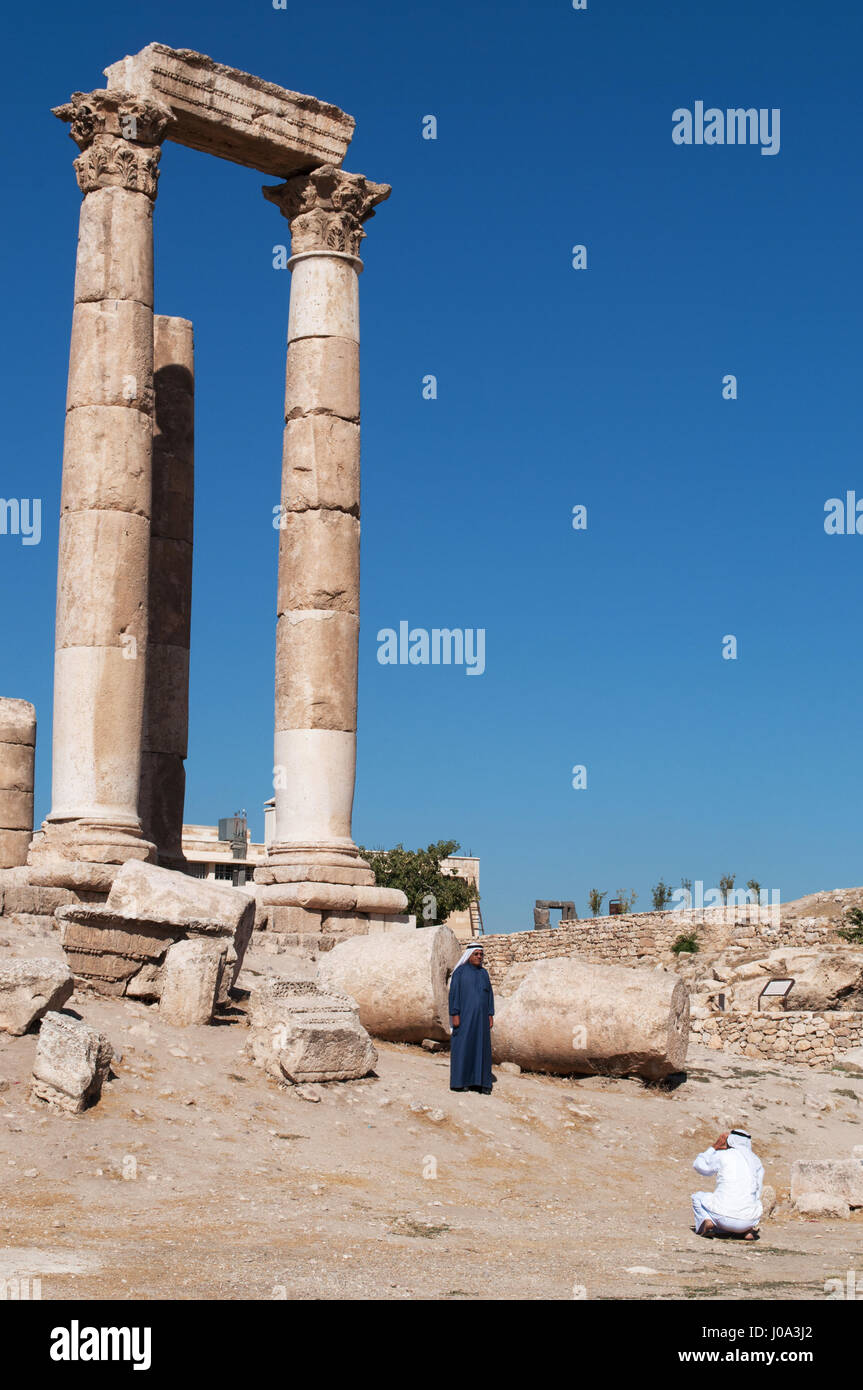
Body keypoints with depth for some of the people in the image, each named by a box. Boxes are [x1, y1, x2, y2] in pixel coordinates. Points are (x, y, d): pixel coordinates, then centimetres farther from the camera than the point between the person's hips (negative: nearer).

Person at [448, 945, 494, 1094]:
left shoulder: (484, 973, 12)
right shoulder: (460, 971, -5)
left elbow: (489, 994, 12)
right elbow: (454, 992, -9)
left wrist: (490, 1015, 5)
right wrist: (454, 1015, -16)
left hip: (480, 1015, 5)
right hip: (464, 1014, -5)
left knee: (481, 1047, 4)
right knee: (462, 1046, -3)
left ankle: (481, 1082, 7)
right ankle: (460, 1081, 4)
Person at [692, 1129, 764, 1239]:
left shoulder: (722, 1155, 2)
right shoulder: (756, 1161, 13)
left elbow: (698, 1165, 19)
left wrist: (714, 1147, 24)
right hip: (749, 1219, 3)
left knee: (697, 1197, 25)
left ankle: (706, 1221, -5)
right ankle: (749, 1228, 8)